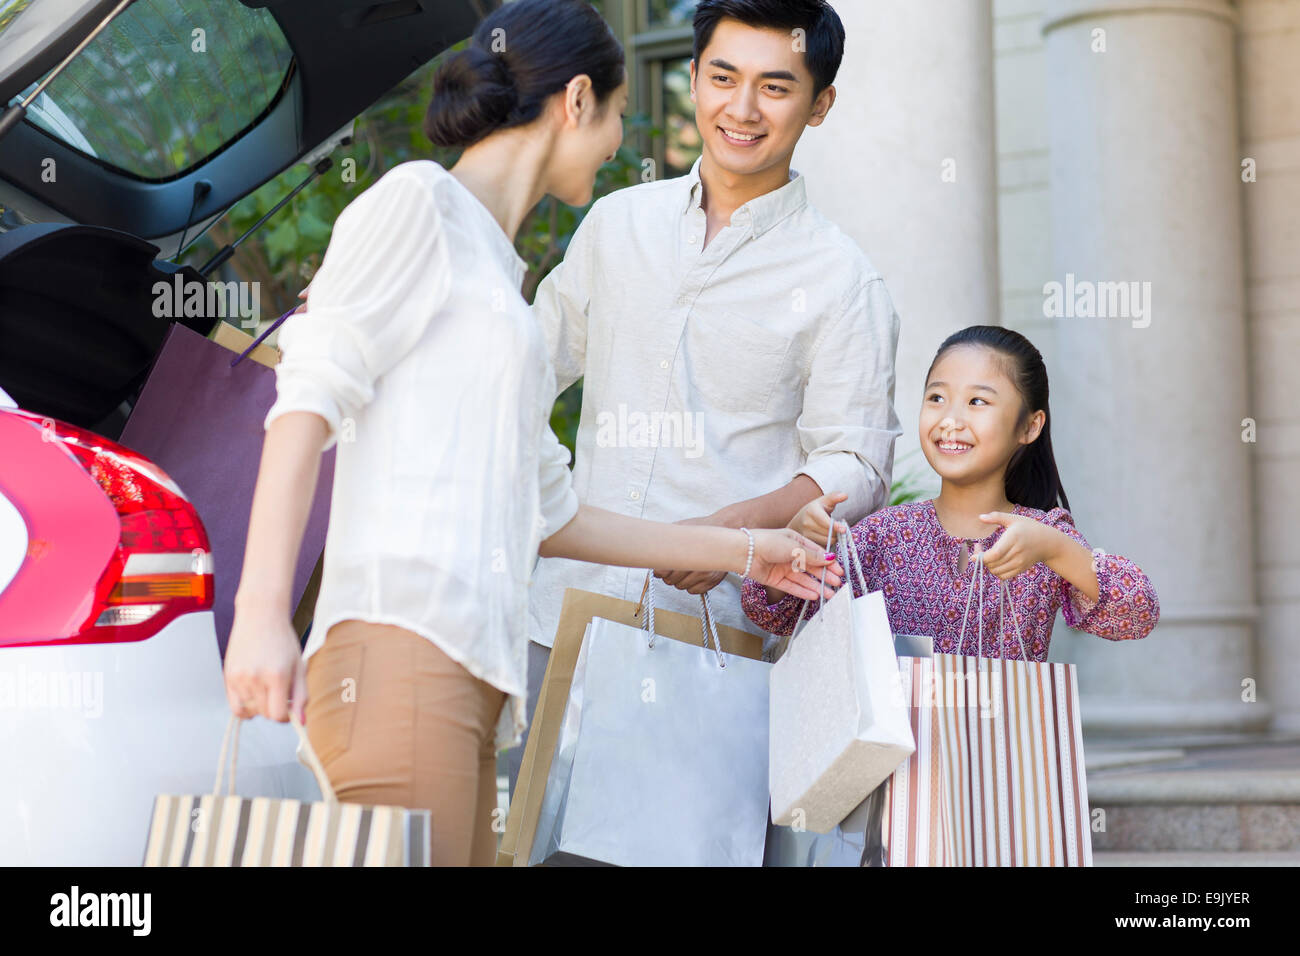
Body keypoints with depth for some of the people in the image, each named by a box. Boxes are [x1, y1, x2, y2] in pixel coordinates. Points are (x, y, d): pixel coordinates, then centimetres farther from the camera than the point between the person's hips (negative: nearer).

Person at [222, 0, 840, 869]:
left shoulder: (499, 274, 28)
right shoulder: (420, 203, 4)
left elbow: (549, 517, 30)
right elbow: (309, 395, -7)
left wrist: (741, 552, 38)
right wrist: (261, 610, -18)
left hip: (473, 672, 8)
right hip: (399, 646, -8)